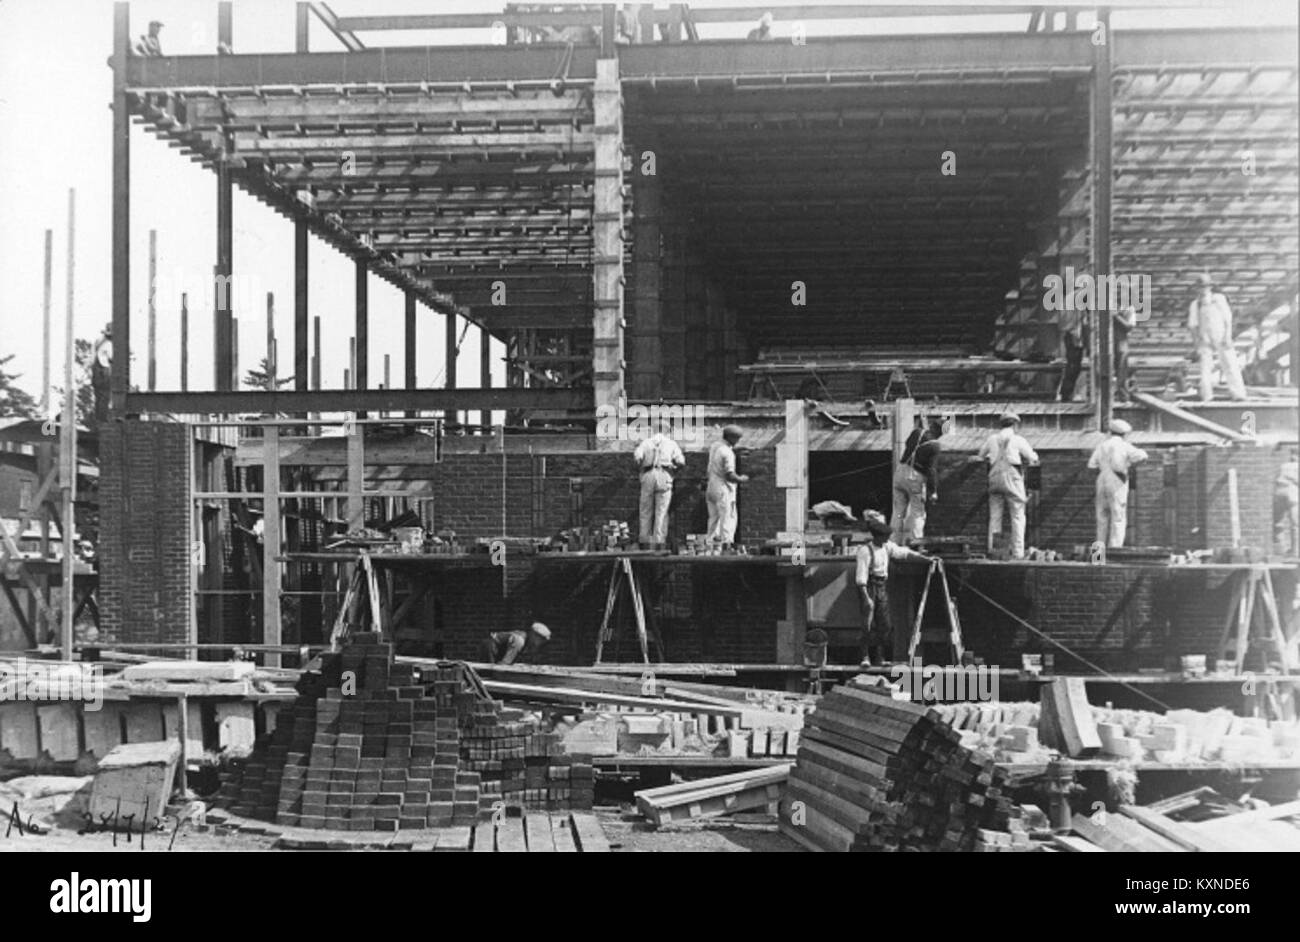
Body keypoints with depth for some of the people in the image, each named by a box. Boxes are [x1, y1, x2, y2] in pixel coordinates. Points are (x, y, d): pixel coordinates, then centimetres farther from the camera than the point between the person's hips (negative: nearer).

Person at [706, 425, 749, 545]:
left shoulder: (714, 446, 7)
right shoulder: (728, 453, -19)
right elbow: (729, 475, -22)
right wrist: (741, 479, -4)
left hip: (711, 488, 8)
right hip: (724, 490, -8)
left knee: (713, 519, 14)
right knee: (727, 519, -3)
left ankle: (712, 542, 16)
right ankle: (726, 544, -6)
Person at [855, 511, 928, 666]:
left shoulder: (887, 546, 5)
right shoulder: (865, 550, -16)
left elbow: (905, 553, 14)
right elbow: (861, 577, -20)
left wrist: (926, 558, 12)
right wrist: (866, 598, -25)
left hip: (882, 586, 7)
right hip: (869, 587, -7)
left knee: (885, 624, 5)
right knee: (868, 623, -10)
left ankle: (879, 658, 12)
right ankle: (865, 657, -5)